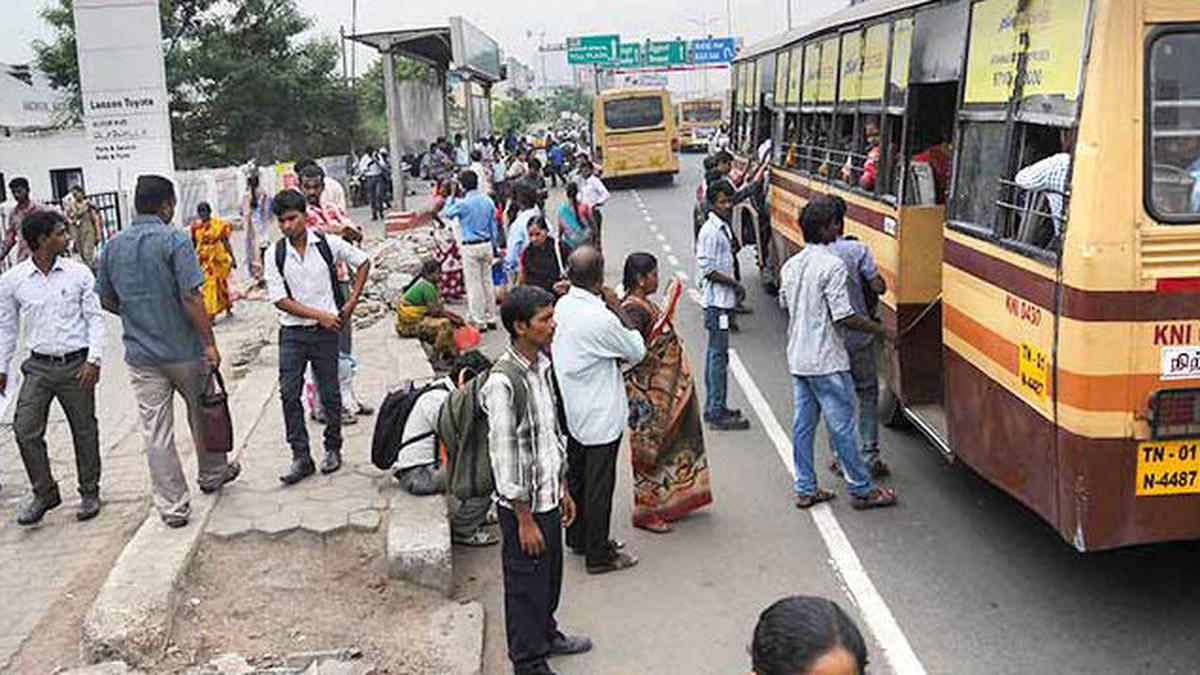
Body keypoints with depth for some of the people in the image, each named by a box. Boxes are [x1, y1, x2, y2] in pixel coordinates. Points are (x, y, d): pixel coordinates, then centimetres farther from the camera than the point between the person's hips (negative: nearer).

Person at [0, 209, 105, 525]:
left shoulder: (79, 273, -2)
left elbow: (95, 318, -1)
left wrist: (94, 359, -10)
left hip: (76, 365, -1)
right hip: (39, 366, 1)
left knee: (84, 430, 7)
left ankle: (89, 493, 23)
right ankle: (44, 493, 14)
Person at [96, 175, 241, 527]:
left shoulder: (112, 246, 3)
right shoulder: (175, 240, -13)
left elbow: (107, 301, 11)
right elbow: (191, 298, -19)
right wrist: (209, 343, -15)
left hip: (141, 355, 4)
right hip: (184, 349, -4)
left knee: (156, 432, 5)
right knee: (202, 415, 19)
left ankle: (172, 506, 10)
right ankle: (212, 473, 38)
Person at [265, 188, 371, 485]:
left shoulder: (328, 243, -4)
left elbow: (363, 262, 8)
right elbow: (279, 299, -6)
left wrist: (351, 302, 2)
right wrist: (318, 315, -13)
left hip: (326, 331, -1)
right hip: (292, 332, 1)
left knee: (329, 392, 8)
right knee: (289, 394, -3)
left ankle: (333, 448, 25)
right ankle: (301, 456, 5)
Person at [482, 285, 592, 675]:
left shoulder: (542, 367, 3)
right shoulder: (502, 383, -25)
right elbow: (503, 457, -22)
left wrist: (563, 490, 17)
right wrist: (525, 520, -18)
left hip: (549, 498, 8)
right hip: (523, 506, -8)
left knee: (551, 575, 25)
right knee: (526, 584, 9)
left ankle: (546, 635, 47)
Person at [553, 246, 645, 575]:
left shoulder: (562, 306, -2)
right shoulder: (601, 319, -26)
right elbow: (637, 352, -11)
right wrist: (618, 310, -9)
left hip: (571, 409, 8)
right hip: (600, 415, -8)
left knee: (576, 474, 20)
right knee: (600, 483, 4)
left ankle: (578, 537, 37)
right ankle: (598, 554, 15)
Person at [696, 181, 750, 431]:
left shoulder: (724, 228, 13)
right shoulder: (710, 232, -16)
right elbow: (707, 269, -20)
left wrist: (733, 286, 10)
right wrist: (735, 284, -13)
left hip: (722, 300, 10)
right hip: (716, 300, -10)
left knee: (715, 353, 14)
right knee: (718, 354, -7)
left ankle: (713, 407, 22)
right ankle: (717, 414, -3)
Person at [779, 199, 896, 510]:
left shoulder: (790, 265, 7)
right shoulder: (832, 265, -17)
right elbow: (844, 317, -19)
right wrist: (881, 329, -9)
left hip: (797, 359, 8)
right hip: (826, 361, -8)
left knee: (803, 424, 11)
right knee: (843, 425, 2)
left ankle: (804, 490, 17)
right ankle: (862, 490, 13)